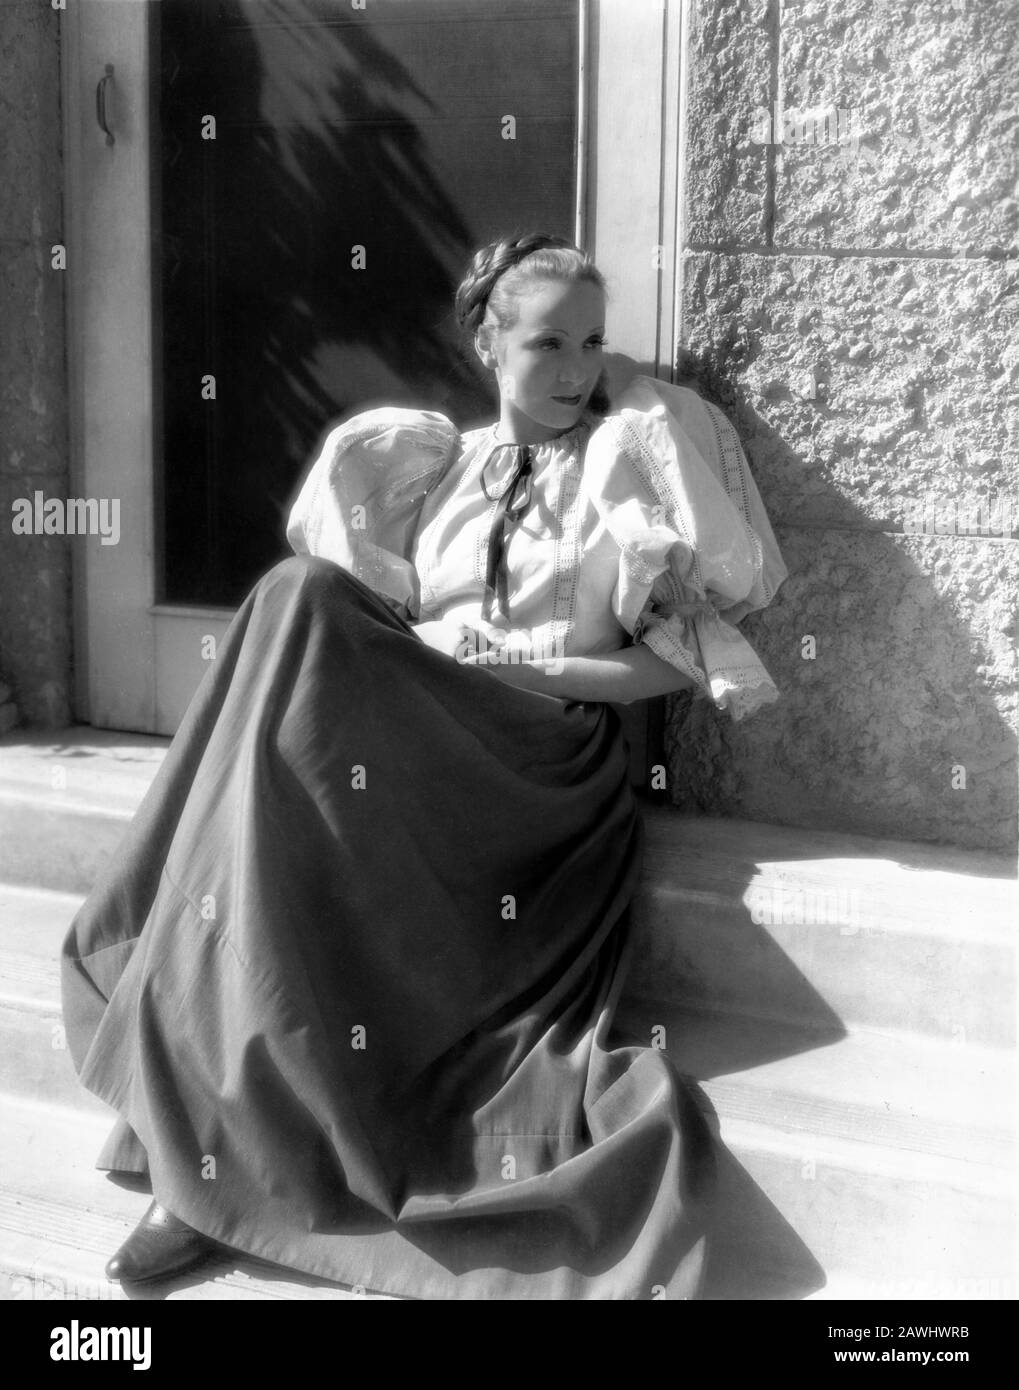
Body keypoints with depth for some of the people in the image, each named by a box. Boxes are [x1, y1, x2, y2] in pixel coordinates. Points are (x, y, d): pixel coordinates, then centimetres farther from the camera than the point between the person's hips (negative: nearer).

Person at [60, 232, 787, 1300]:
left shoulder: (636, 449, 8)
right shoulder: (433, 464, 17)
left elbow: (677, 660, 0)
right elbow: (349, 599, 14)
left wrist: (510, 665, -10)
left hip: (541, 765, -3)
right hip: (399, 750, 3)